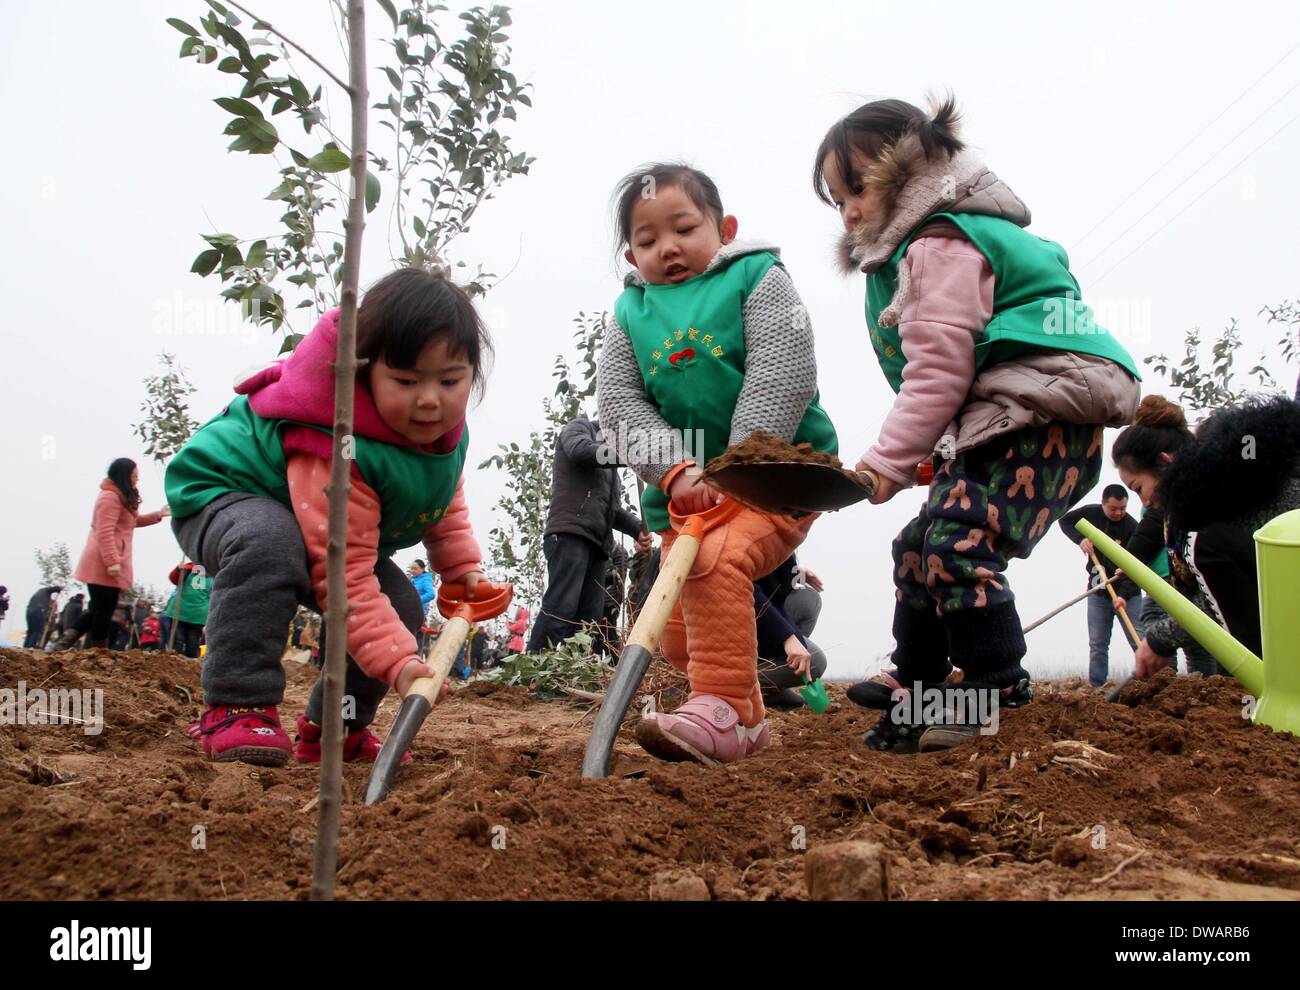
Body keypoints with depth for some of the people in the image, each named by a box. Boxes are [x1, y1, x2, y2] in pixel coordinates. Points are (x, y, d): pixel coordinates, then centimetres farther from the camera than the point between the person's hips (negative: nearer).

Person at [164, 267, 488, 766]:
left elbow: (444, 504, 11)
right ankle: (237, 708, -35)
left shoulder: (444, 429, -14)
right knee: (270, 544, -43)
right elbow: (344, 573, -41)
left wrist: (462, 567, 1)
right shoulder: (338, 447, -41)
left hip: (318, 523, 8)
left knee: (400, 605, -6)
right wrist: (397, 661, -46)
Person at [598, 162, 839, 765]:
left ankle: (721, 710, -28)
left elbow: (780, 380, -14)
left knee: (717, 559, -33)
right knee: (678, 629, 10)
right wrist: (676, 471, -19)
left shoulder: (758, 280, -2)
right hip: (682, 487, 6)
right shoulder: (629, 313, 9)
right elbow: (620, 404, -2)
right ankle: (747, 722, 30)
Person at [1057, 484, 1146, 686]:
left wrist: (1124, 595, -33)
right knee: (1097, 644, 2)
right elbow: (1064, 520, 11)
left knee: (1139, 642, -8)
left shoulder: (1132, 527, -16)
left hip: (1127, 592, -3)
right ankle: (1097, 689, 2)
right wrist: (1079, 538, -9)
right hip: (1098, 591, 3)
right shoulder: (1091, 513, -4)